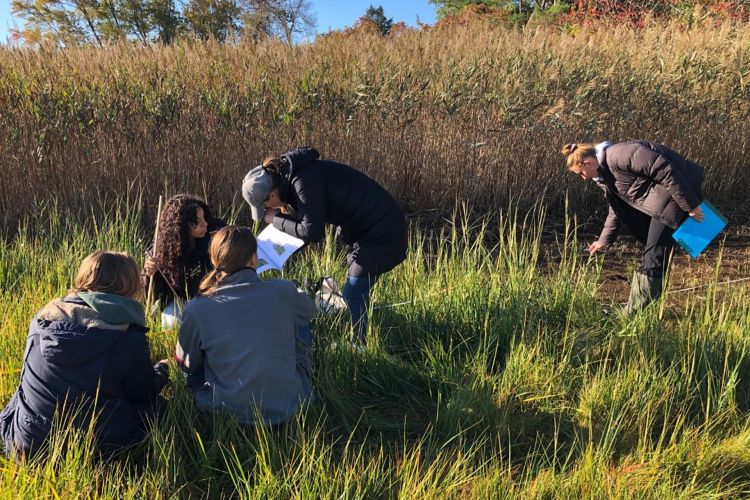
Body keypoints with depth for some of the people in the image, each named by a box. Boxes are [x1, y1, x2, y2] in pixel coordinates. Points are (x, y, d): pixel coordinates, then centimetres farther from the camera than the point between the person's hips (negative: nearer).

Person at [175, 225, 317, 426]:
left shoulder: (197, 310, -13)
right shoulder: (283, 291, -11)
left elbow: (186, 363, 7)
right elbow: (310, 310, 15)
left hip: (229, 414, 0)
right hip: (291, 407, 0)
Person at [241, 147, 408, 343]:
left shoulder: (304, 181, -24)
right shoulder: (292, 174, 6)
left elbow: (313, 232, -21)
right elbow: (313, 218, 16)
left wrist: (277, 220, -10)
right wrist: (283, 216, 4)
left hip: (381, 233, -10)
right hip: (378, 227, 10)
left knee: (352, 298, -6)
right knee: (357, 295, 16)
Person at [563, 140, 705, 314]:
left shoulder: (618, 155, -21)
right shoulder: (605, 173, 11)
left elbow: (667, 172, -24)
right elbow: (617, 209, 22)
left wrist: (690, 205, -21)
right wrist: (604, 240, 22)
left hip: (673, 193, -11)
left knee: (654, 255, -8)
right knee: (653, 253, 15)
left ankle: (634, 314, -2)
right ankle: (636, 311, 25)